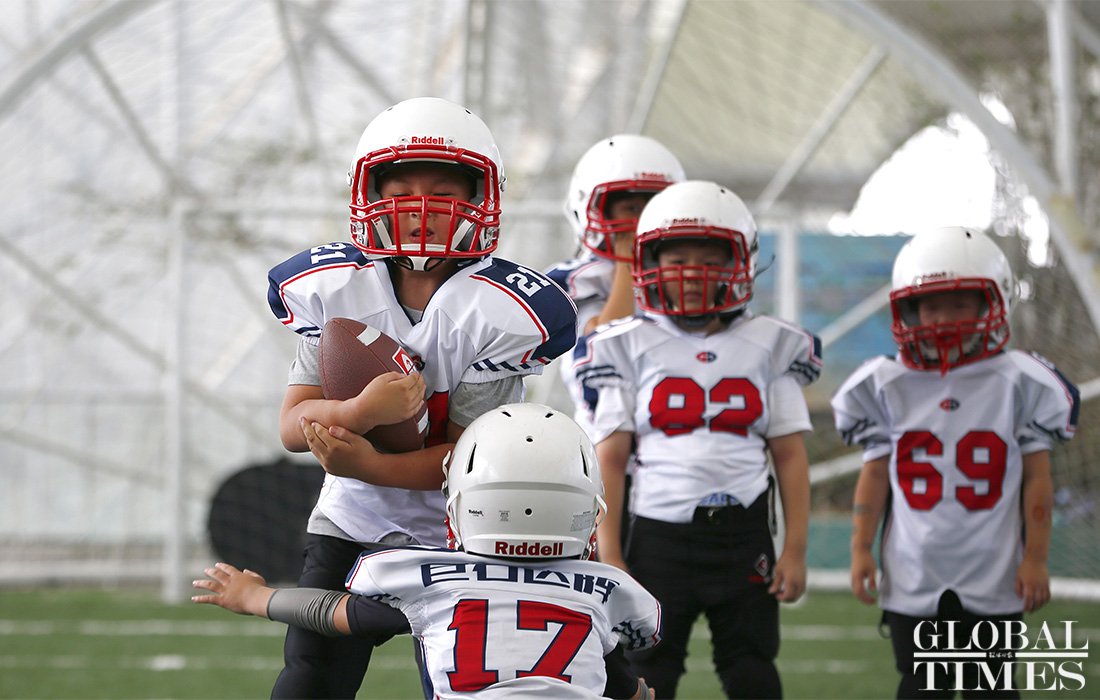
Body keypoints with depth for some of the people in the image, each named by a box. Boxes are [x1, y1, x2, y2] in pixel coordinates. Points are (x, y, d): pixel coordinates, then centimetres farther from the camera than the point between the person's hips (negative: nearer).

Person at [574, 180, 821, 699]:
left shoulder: (768, 347, 6)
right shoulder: (631, 348, 3)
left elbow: (790, 456, 7)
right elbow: (608, 459, 1)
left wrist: (795, 548, 1)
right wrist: (608, 554, -6)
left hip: (744, 538, 1)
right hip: (660, 535, -1)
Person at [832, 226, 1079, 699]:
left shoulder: (1016, 384, -2)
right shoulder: (888, 387, 3)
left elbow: (1037, 479, 0)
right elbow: (875, 475, 6)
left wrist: (1035, 558, -3)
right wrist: (861, 548, -1)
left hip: (993, 579, -1)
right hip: (914, 579, 1)